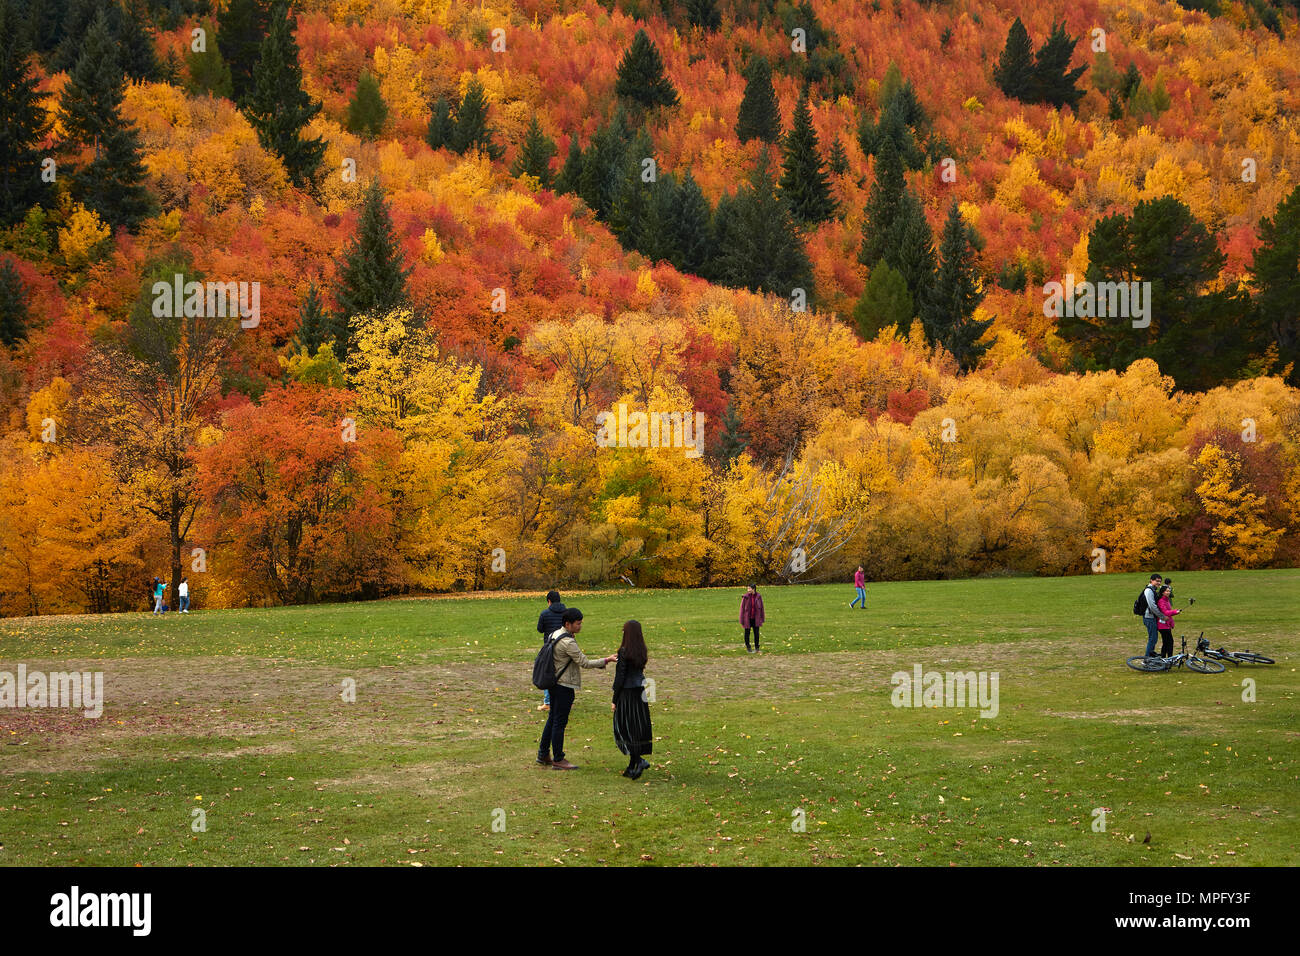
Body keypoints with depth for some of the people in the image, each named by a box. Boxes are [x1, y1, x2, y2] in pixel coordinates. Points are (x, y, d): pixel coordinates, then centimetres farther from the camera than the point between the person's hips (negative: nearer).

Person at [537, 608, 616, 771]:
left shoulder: (556, 634, 8)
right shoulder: (568, 643, -22)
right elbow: (584, 662, -20)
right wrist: (607, 660, -17)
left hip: (554, 683, 10)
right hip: (564, 686, -10)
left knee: (553, 719, 18)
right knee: (560, 722, -2)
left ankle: (543, 754, 25)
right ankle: (558, 759, 5)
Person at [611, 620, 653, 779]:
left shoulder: (624, 652, -15)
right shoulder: (642, 652, 4)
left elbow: (620, 677, -13)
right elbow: (640, 671, 6)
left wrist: (614, 700, -8)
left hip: (626, 694, -7)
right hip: (639, 694, 7)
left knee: (625, 730, 2)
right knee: (638, 729, 12)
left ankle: (639, 760, -10)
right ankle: (632, 766, 18)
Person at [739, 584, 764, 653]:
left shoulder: (759, 596, -5)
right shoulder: (745, 597, -9)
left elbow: (761, 608, 3)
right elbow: (742, 609, -5)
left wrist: (762, 620, 4)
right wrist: (741, 621, -5)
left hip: (755, 618, 1)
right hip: (747, 618, -1)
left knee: (756, 633, 1)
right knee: (747, 633, 6)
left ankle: (756, 648, 14)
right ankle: (747, 647, 23)